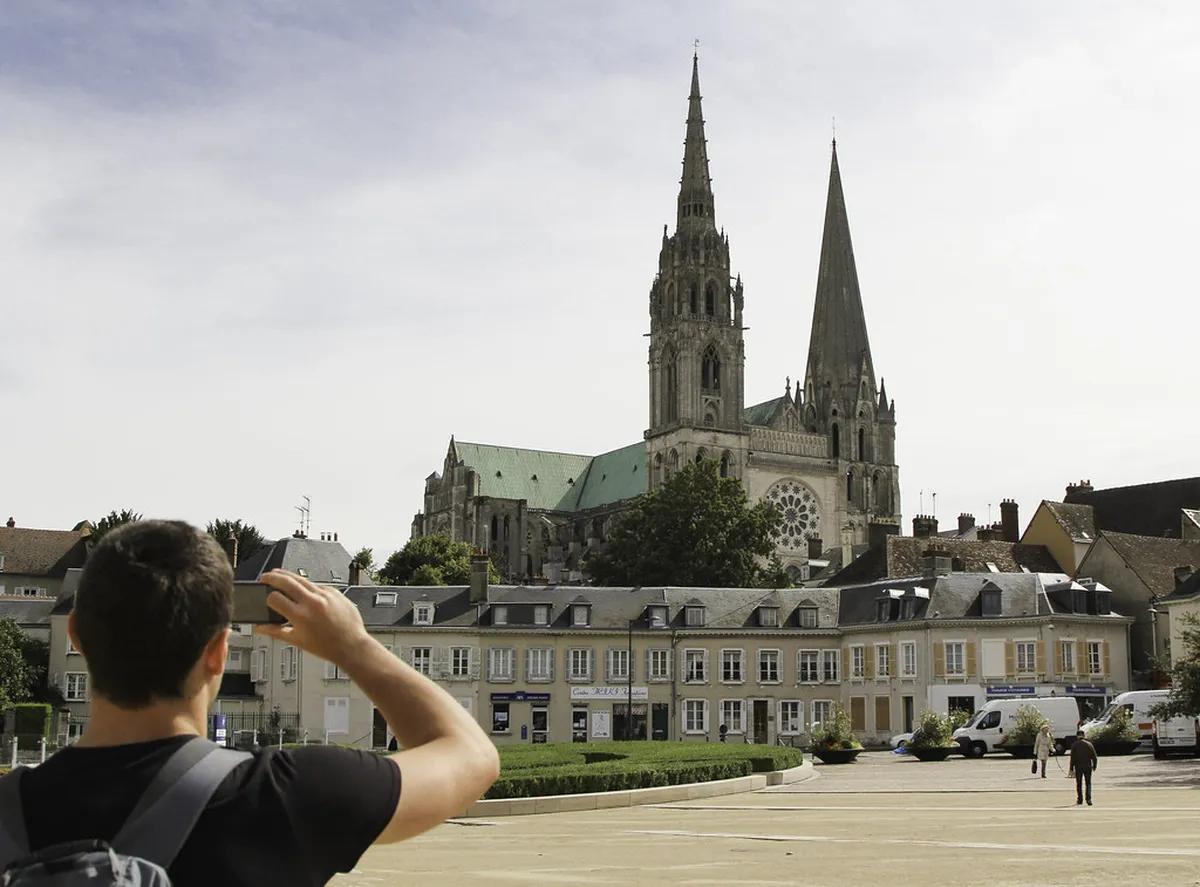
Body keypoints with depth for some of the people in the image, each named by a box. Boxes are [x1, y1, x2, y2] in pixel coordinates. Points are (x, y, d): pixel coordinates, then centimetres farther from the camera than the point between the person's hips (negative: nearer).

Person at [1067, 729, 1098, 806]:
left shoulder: (1074, 745, -4)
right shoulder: (1089, 744, 0)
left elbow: (1072, 758, -6)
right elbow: (1094, 757, 0)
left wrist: (1071, 769, -3)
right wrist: (1094, 767, 12)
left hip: (1078, 767, -1)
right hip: (1088, 766, 1)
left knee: (1079, 784, 12)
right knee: (1088, 783, 8)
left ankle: (1080, 799, 13)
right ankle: (1088, 799, -8)